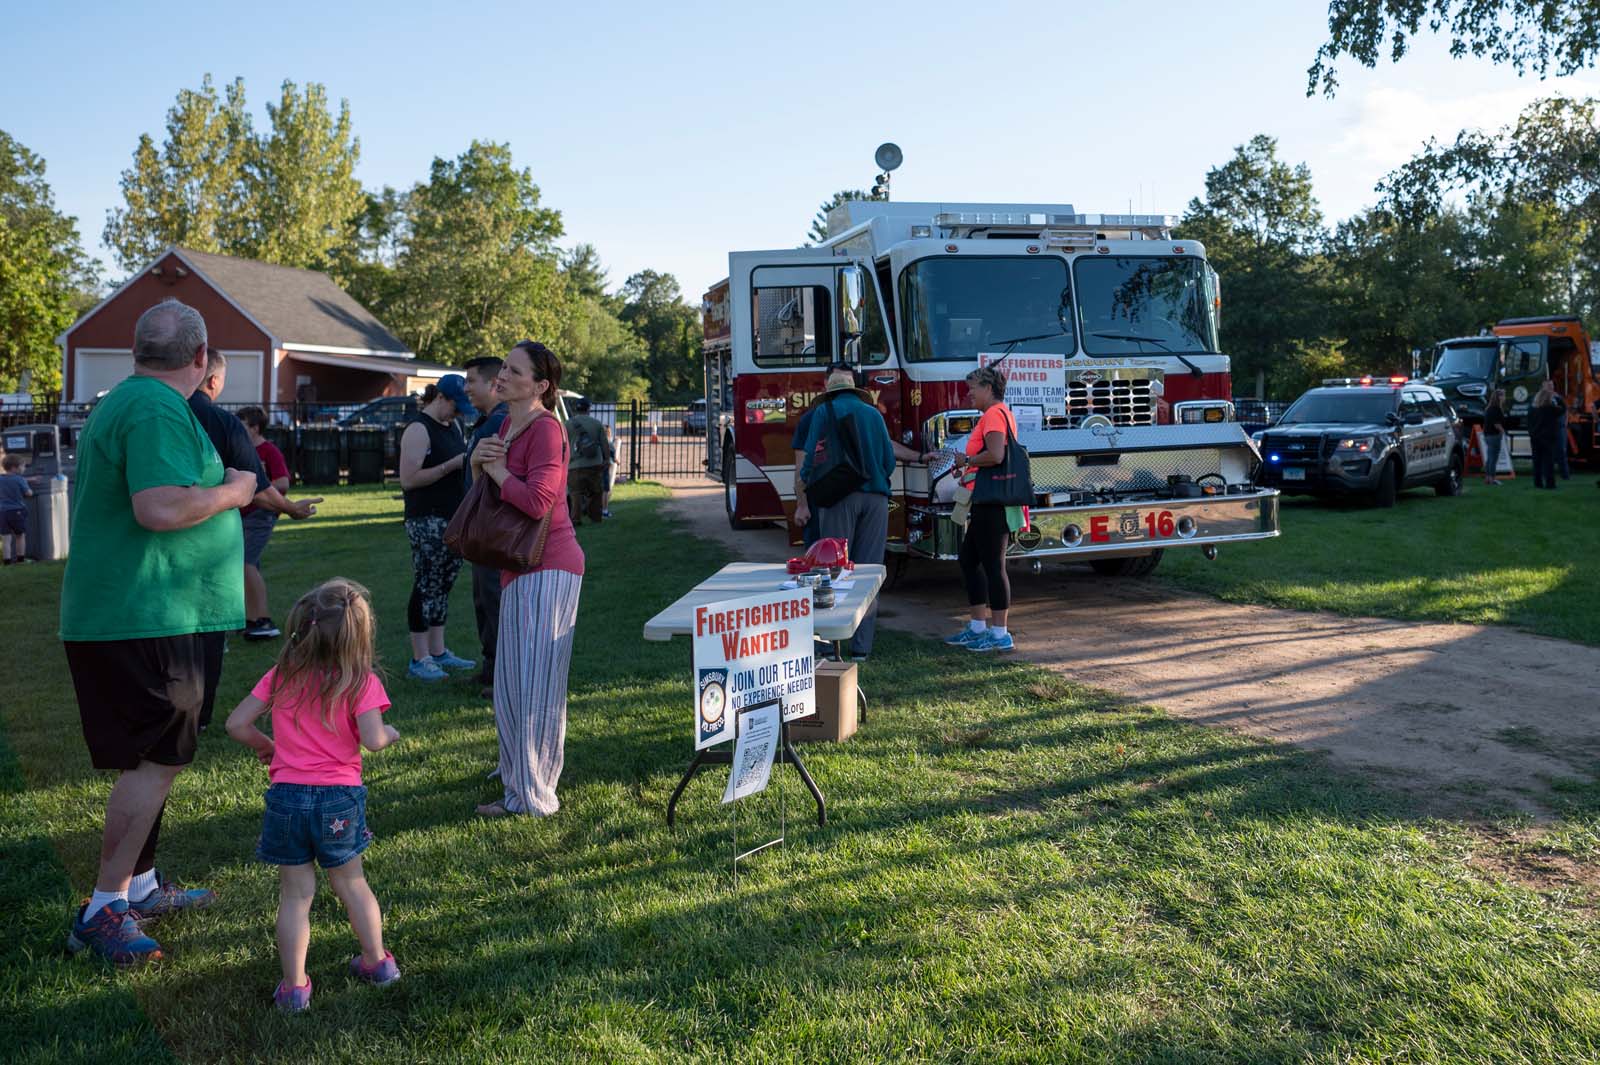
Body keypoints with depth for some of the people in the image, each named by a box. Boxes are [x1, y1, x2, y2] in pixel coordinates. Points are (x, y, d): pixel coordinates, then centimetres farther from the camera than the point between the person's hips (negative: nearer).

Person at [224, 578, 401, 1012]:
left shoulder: (282, 676, 1)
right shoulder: (362, 682, -10)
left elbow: (237, 723, 1)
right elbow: (372, 739, -19)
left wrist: (263, 746, 18)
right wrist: (389, 733, 3)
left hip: (287, 796, 2)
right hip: (339, 797, -1)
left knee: (295, 894, 10)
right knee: (351, 883, 19)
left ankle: (294, 986, 13)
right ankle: (377, 960, 31)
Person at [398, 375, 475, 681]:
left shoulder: (451, 426, 16)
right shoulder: (418, 430, -11)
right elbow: (408, 479, -18)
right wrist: (452, 465, -19)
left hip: (453, 518, 9)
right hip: (427, 521, -9)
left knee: (443, 586, 12)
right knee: (426, 587, -5)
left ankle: (438, 652, 19)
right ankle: (419, 659, 0)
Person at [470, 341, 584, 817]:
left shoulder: (546, 428, -16)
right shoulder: (508, 424, 14)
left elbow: (537, 500, -27)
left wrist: (496, 468, -12)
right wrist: (478, 461, -1)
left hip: (547, 568, -10)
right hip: (520, 569, 10)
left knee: (536, 682, -4)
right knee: (512, 682, 22)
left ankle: (532, 796, 7)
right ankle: (517, 773, 40)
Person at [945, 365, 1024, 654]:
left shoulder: (994, 414, -12)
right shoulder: (1002, 413, 21)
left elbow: (995, 455, -26)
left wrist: (967, 460, -11)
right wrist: (970, 471, 17)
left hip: (992, 501, -11)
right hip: (988, 501, 11)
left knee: (993, 565, -6)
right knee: (969, 559, 15)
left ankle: (1000, 634, -1)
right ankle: (978, 627, 20)